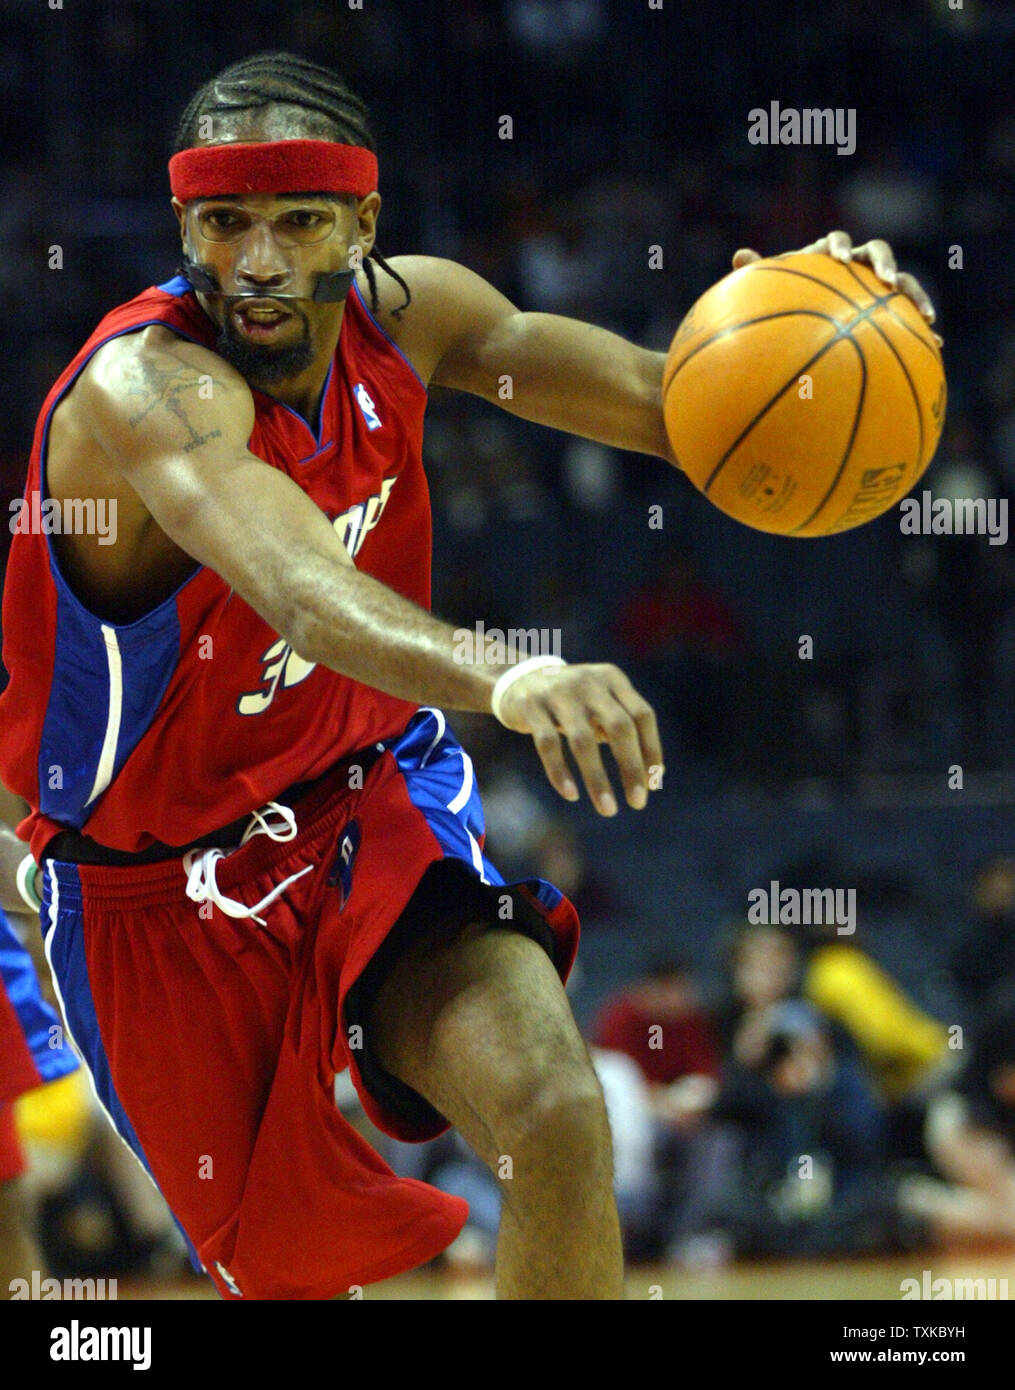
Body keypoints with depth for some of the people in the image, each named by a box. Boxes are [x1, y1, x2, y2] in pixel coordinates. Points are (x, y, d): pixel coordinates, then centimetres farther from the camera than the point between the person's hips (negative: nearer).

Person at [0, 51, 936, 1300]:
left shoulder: (403, 311, -10)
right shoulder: (147, 384, -30)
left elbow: (658, 402, -1)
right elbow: (299, 588, -50)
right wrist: (500, 677, -70)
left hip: (372, 793, 3)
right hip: (162, 885, -3)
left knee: (555, 1116, -24)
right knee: (285, 1273, 11)